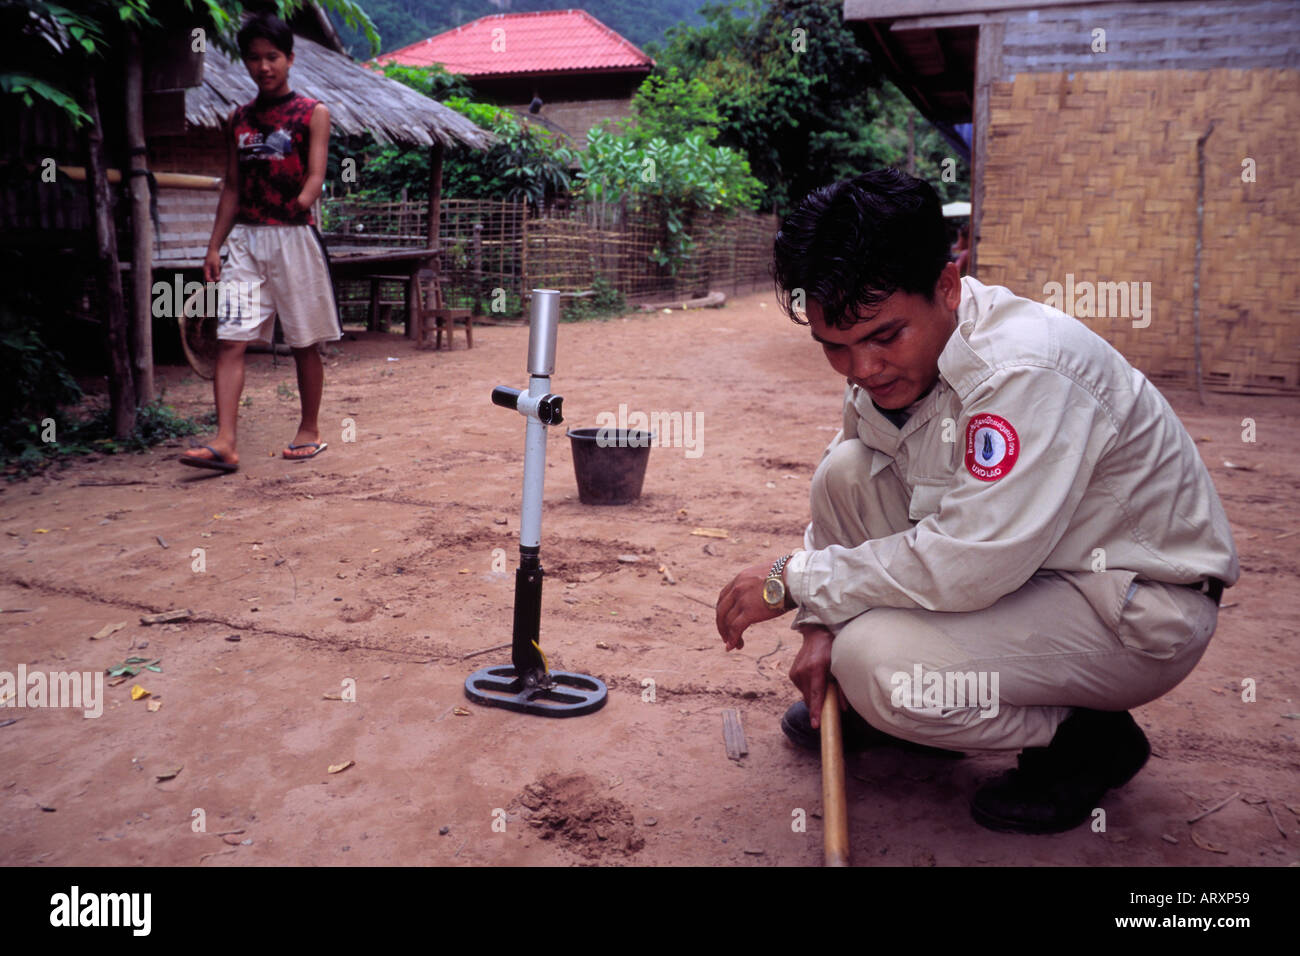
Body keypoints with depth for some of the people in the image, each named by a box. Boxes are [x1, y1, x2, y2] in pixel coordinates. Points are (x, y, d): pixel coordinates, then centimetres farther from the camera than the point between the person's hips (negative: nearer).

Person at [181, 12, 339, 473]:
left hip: (294, 236, -4)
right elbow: (232, 187, 15)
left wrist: (300, 204, -28)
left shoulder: (312, 113, 2)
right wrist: (214, 246, 9)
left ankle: (310, 430, 20)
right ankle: (224, 443, -11)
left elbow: (316, 175, -9)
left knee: (304, 342, 5)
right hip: (246, 239, 4)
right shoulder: (239, 119, 14)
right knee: (230, 340, -8)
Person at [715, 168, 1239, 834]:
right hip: (1006, 552, 8)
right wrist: (820, 621, -5)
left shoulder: (1027, 368, -31)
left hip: (1141, 610, -8)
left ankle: (1087, 739, 1)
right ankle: (865, 704, 9)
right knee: (847, 471, -9)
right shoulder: (885, 357, -5)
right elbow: (842, 497, 7)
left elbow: (972, 564, -35)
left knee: (875, 659, -27)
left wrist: (793, 580, -25)